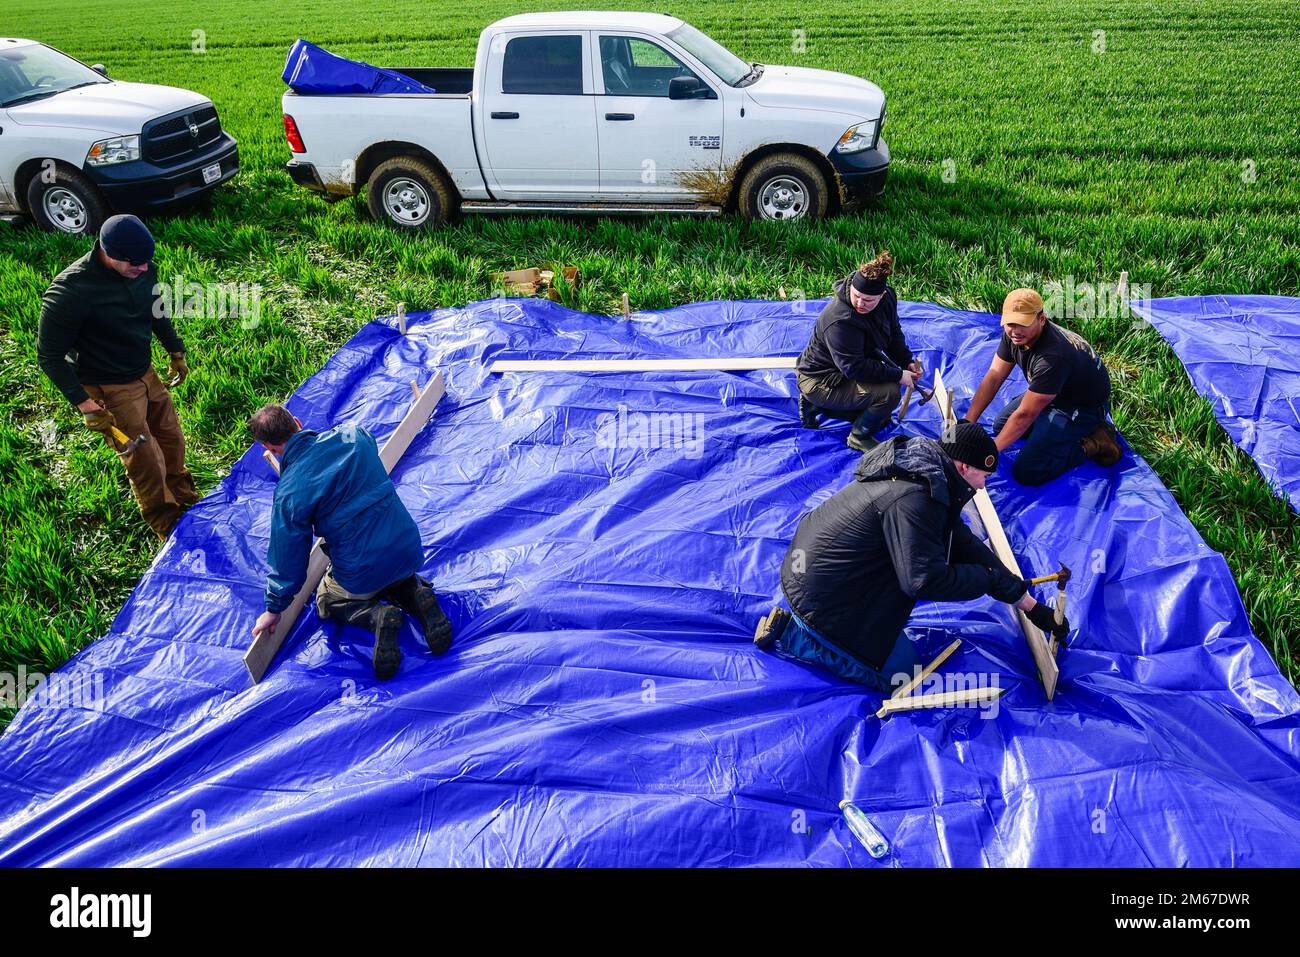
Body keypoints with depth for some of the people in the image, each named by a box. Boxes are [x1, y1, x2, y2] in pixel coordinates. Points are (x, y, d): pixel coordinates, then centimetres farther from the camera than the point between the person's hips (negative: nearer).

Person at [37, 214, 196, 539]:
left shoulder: (144, 268, -11)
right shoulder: (69, 292, -29)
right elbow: (50, 357, -19)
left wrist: (176, 352, 17)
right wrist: (85, 403, -23)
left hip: (146, 374, 7)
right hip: (109, 390, -6)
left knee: (172, 439, 20)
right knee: (146, 461, 0)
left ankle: (186, 500, 45)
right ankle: (169, 527, 22)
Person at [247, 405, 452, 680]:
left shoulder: (289, 494, -15)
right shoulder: (354, 435, -4)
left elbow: (288, 556, -5)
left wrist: (274, 608, 11)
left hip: (362, 572, -4)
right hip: (409, 550, 4)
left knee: (327, 600, 29)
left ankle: (375, 615, -4)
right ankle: (415, 595, 4)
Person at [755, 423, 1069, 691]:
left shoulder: (925, 476, 6)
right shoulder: (914, 500, -27)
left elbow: (964, 543, 10)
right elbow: (925, 580, -27)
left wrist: (1031, 605, 12)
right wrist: (988, 577, -11)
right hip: (822, 597, -10)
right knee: (899, 673, 4)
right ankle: (793, 634, 1)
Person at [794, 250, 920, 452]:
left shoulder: (887, 297, -8)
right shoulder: (840, 321, -34)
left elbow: (894, 333, 11)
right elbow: (855, 368, -32)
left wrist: (907, 361, -2)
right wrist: (898, 375, -28)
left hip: (845, 372, 9)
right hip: (819, 381, -9)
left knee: (883, 419, 23)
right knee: (889, 393, -26)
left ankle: (816, 405, 20)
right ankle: (859, 437, -3)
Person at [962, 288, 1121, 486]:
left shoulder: (1053, 356, -38)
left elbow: (1024, 415, -33)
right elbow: (994, 376, -8)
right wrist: (967, 422, -15)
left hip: (1083, 407, -9)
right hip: (1052, 394, 9)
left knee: (1026, 473, -17)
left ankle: (1093, 443, -3)